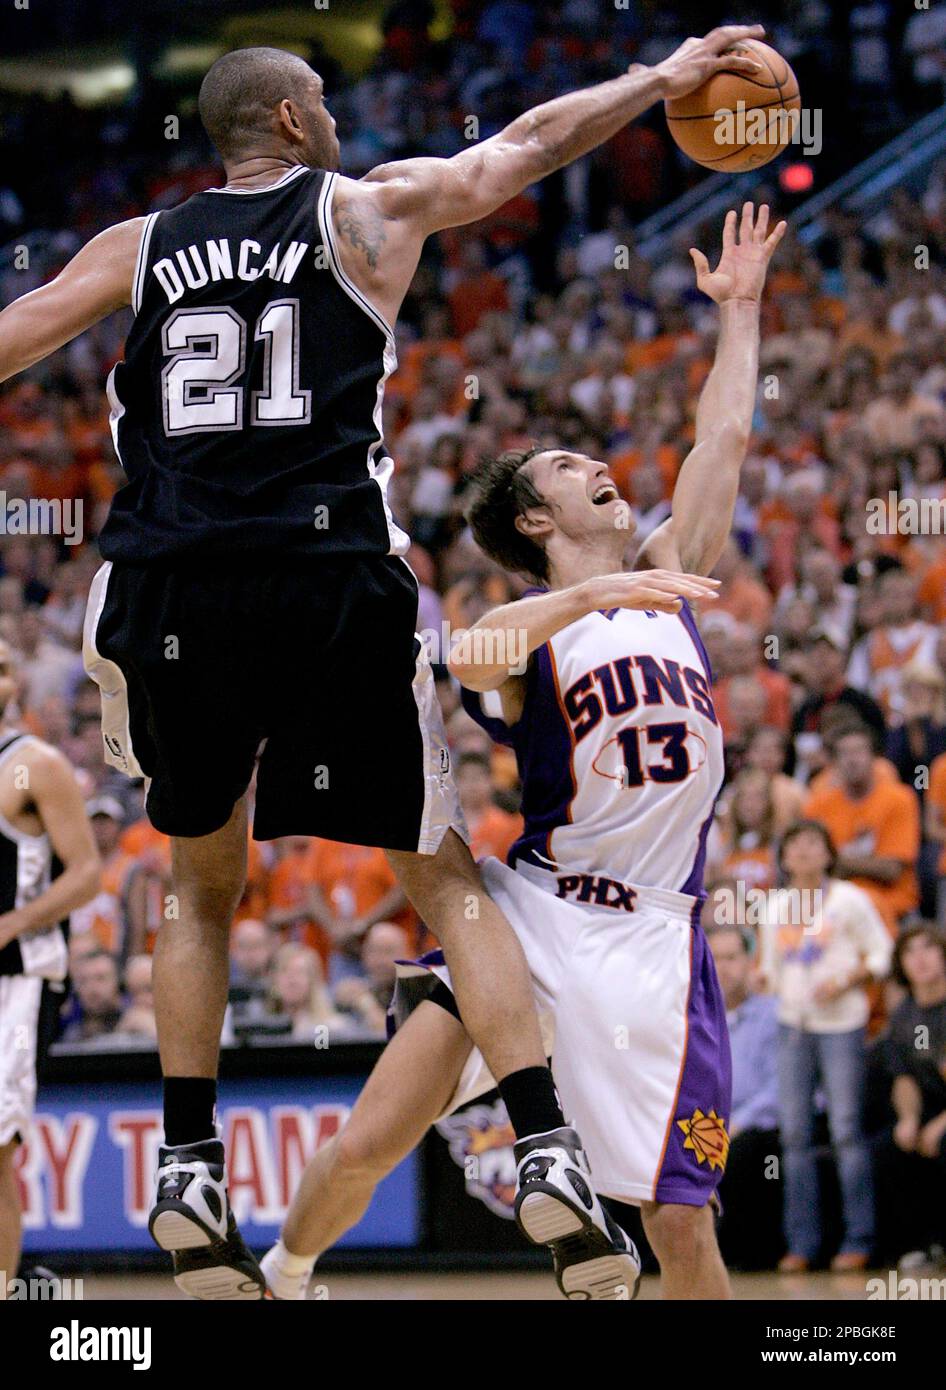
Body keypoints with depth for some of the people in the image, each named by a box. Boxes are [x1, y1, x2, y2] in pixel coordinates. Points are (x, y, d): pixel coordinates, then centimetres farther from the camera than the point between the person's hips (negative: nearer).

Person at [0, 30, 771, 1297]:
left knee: (203, 884, 22)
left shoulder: (137, 248, 16)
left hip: (169, 596, 3)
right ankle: (549, 1156, -8)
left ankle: (189, 1176, 15)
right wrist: (669, 76, 29)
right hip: (329, 584, -3)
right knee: (446, 877, 6)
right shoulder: (367, 209, 9)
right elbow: (527, 146, 16)